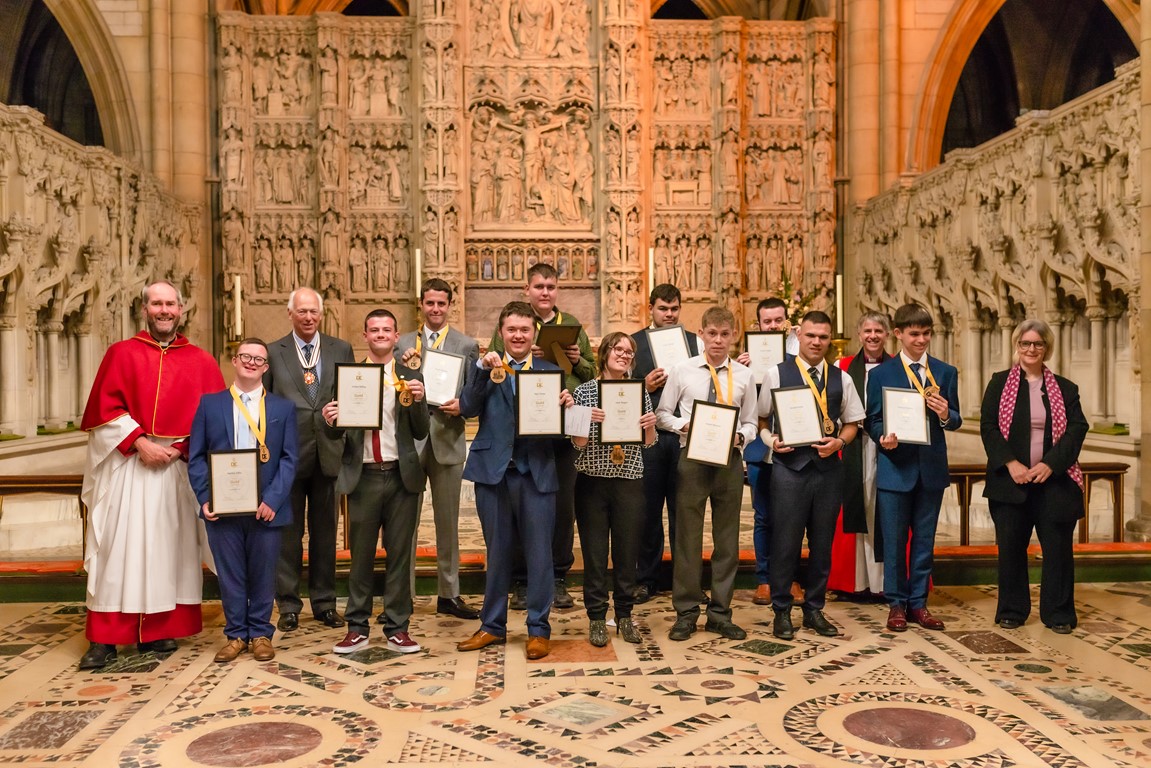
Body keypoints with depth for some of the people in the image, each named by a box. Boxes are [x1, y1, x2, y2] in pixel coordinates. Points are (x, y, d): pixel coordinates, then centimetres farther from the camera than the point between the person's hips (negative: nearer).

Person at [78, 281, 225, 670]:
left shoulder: (201, 362, 8)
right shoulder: (121, 353, 6)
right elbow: (105, 407, -1)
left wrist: (180, 448, -9)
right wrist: (139, 442, -12)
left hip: (178, 465, 1)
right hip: (126, 464, -1)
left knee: (169, 546, 4)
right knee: (117, 545, -2)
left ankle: (159, 630, 13)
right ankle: (104, 638, 4)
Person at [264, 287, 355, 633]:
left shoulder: (341, 350, 7)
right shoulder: (273, 352, 3)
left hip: (327, 451, 1)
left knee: (325, 530, 10)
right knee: (288, 531, 7)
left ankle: (324, 601, 22)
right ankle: (288, 604, 18)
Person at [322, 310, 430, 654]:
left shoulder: (411, 377, 6)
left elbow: (421, 432, 2)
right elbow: (338, 432, 4)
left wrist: (418, 401, -15)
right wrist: (330, 421, -18)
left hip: (401, 476, 0)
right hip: (363, 476, 0)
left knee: (400, 555, 6)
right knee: (361, 556, 7)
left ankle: (397, 628, 16)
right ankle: (357, 628, 18)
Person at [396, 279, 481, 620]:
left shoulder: (467, 345, 5)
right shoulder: (403, 344, 7)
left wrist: (461, 405, -17)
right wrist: (403, 368, -12)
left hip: (447, 440, 0)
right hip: (409, 440, 0)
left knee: (448, 522, 10)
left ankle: (448, 594, 22)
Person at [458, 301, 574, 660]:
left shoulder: (551, 371, 7)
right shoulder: (484, 368, 8)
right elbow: (467, 408, -9)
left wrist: (566, 406, -20)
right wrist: (484, 371, -19)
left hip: (536, 472, 0)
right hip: (493, 470, 1)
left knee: (539, 553, 4)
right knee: (497, 553, 13)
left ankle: (539, 630, 17)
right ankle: (493, 626, 26)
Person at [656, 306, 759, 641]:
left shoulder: (744, 376, 4)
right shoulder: (682, 371, 1)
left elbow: (751, 423, 8)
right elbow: (661, 414, 5)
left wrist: (739, 436, -13)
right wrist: (683, 425, -13)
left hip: (730, 460, 2)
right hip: (692, 458, -2)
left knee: (727, 538, 9)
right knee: (687, 537, 3)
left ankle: (720, 613, 22)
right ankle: (686, 613, 15)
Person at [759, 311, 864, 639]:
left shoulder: (841, 378, 9)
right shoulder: (776, 374, 1)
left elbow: (852, 423, 13)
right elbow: (760, 418, 5)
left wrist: (839, 442, -6)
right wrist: (772, 441, -13)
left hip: (828, 466, 3)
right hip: (789, 466, -3)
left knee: (822, 542, 11)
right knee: (785, 541, 1)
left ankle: (814, 609, 25)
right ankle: (782, 611, 16)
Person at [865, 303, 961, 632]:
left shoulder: (946, 372, 8)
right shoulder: (881, 374, 0)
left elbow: (956, 420, 6)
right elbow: (872, 421, -1)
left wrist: (946, 416, -16)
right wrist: (884, 439, -21)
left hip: (932, 468, 3)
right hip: (895, 466, -2)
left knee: (925, 541, 11)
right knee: (894, 541, 5)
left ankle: (918, 603, 22)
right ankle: (897, 604, 17)